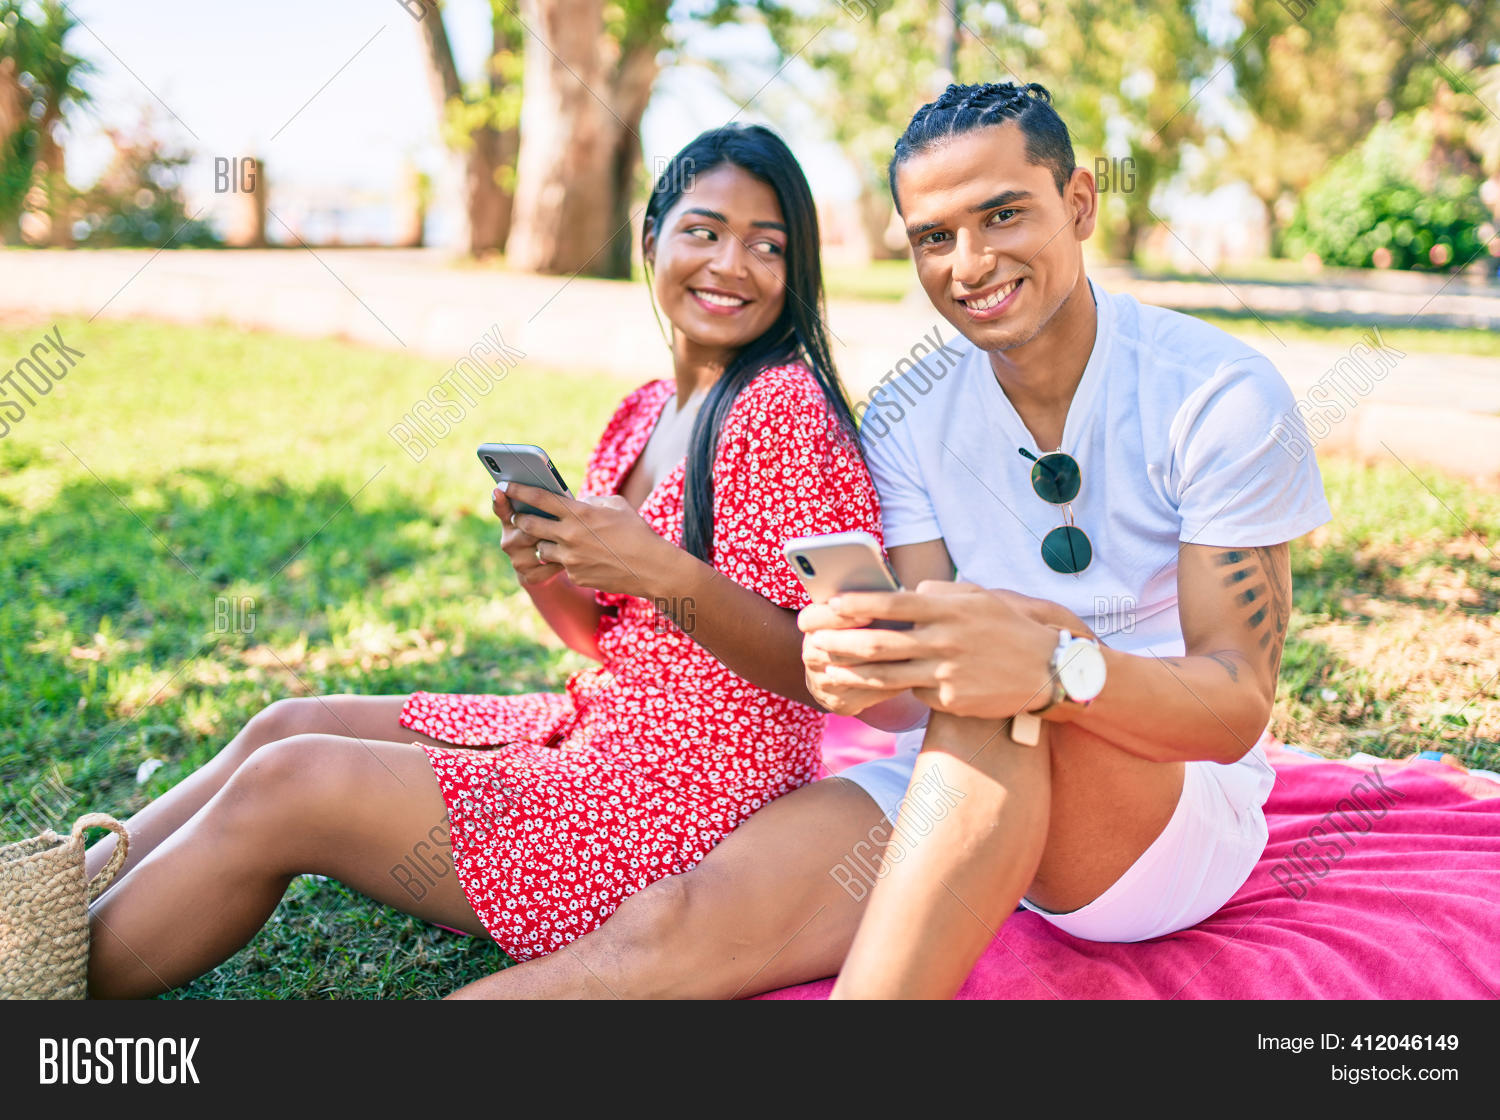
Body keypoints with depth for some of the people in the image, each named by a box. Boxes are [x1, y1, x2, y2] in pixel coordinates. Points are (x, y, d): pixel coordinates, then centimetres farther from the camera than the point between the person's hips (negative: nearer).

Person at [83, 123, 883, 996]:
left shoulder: (786, 407, -15)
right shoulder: (645, 412, 9)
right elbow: (613, 642, 13)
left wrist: (661, 573, -30)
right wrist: (544, 575, -8)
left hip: (685, 798, -8)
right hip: (594, 728, 8)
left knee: (281, 790, -8)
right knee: (290, 727, 6)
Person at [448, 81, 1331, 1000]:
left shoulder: (1218, 392, -12)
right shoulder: (906, 419, 0)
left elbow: (1240, 707, -18)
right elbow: (920, 691, -6)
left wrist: (1056, 666, -40)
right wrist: (857, 670, -33)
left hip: (1187, 811, -2)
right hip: (965, 786, 3)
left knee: (999, 694, -37)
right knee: (677, 923, -23)